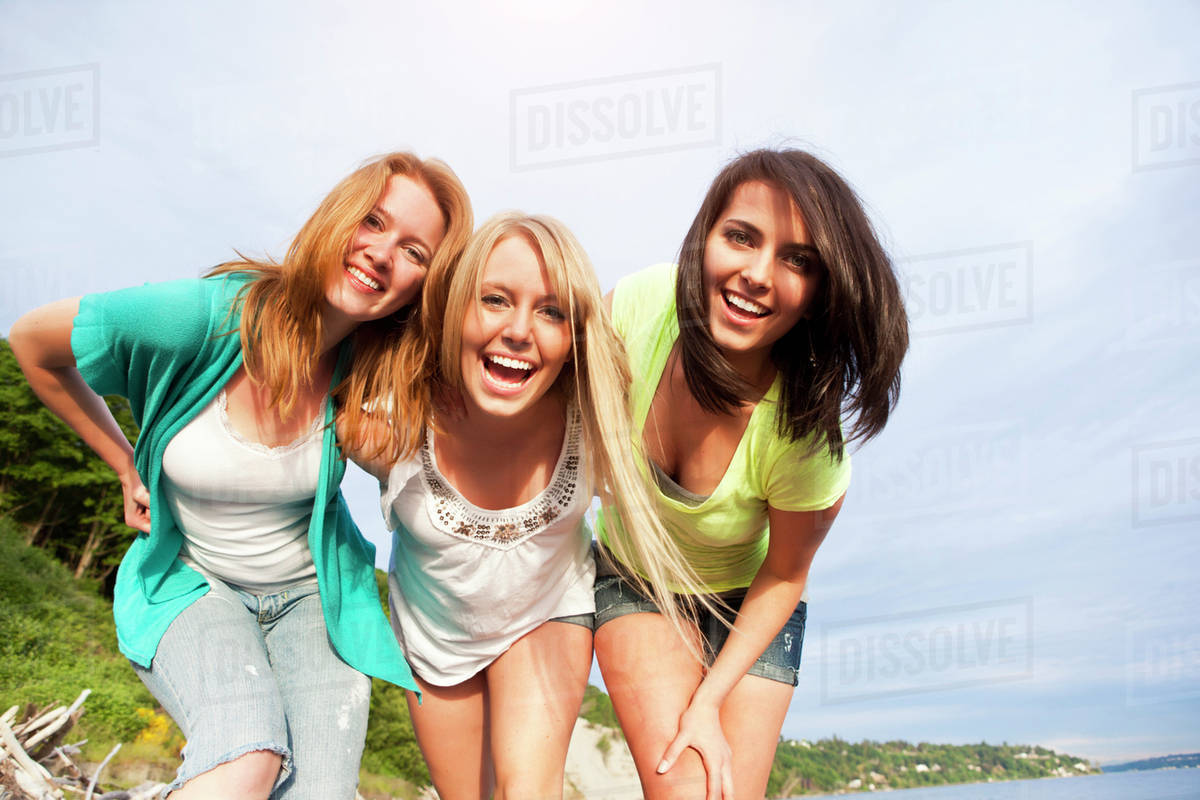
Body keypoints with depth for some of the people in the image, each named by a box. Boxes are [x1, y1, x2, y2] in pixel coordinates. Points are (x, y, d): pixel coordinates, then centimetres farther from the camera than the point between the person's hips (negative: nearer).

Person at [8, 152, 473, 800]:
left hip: (311, 591, 3)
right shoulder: (207, 319, -23)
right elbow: (34, 343, -5)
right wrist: (126, 467, 1)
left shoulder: (378, 373, -14)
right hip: (189, 582, -3)